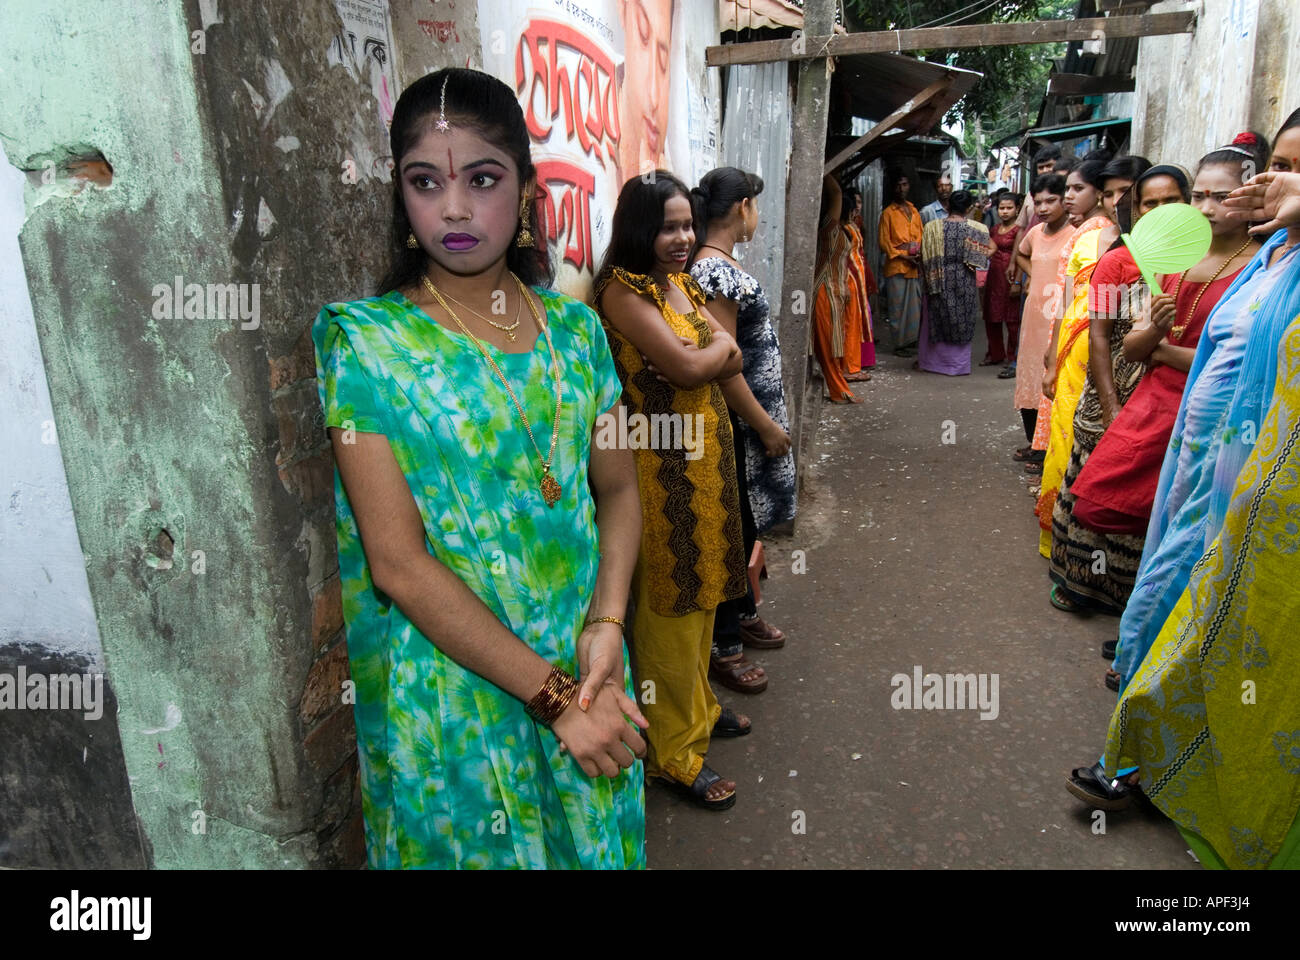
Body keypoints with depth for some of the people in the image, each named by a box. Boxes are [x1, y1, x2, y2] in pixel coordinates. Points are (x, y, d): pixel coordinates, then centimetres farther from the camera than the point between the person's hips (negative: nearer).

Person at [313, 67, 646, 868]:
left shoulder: (573, 326, 1)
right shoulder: (365, 340, -12)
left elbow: (617, 487, 5)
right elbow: (398, 563, -17)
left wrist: (606, 624, -12)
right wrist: (549, 694, -18)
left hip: (583, 663, 4)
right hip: (449, 688, -3)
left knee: (596, 839, 21)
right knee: (477, 844, 16)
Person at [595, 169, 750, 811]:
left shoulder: (683, 284, 12)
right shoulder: (622, 289, -14)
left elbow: (732, 362, 6)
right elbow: (685, 367, -22)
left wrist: (700, 358, -12)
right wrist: (718, 345, -3)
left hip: (707, 454, 8)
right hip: (662, 464, -8)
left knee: (701, 589, 18)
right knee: (670, 601, 1)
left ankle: (698, 706, 38)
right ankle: (674, 751, 16)